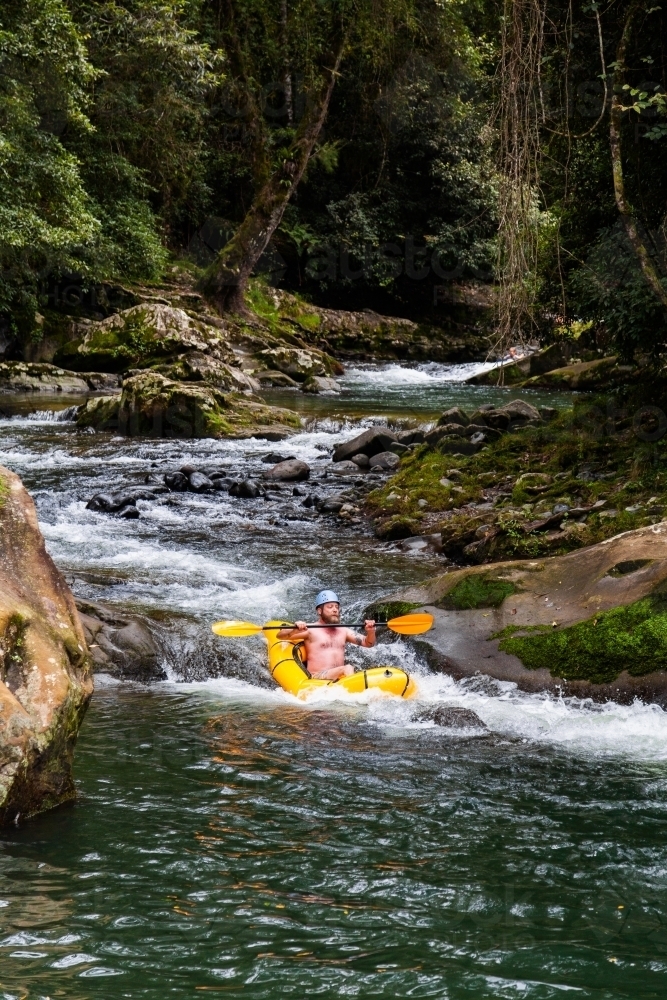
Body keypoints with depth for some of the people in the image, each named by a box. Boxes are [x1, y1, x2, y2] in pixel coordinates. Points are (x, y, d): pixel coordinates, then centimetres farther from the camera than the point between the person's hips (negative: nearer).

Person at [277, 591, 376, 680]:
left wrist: (370, 632, -3)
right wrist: (295, 630, -21)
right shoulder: (310, 630, 7)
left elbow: (368, 643, 20)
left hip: (341, 679, 6)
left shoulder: (343, 631, 23)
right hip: (317, 679, -6)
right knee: (348, 669, -32)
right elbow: (280, 636, 2)